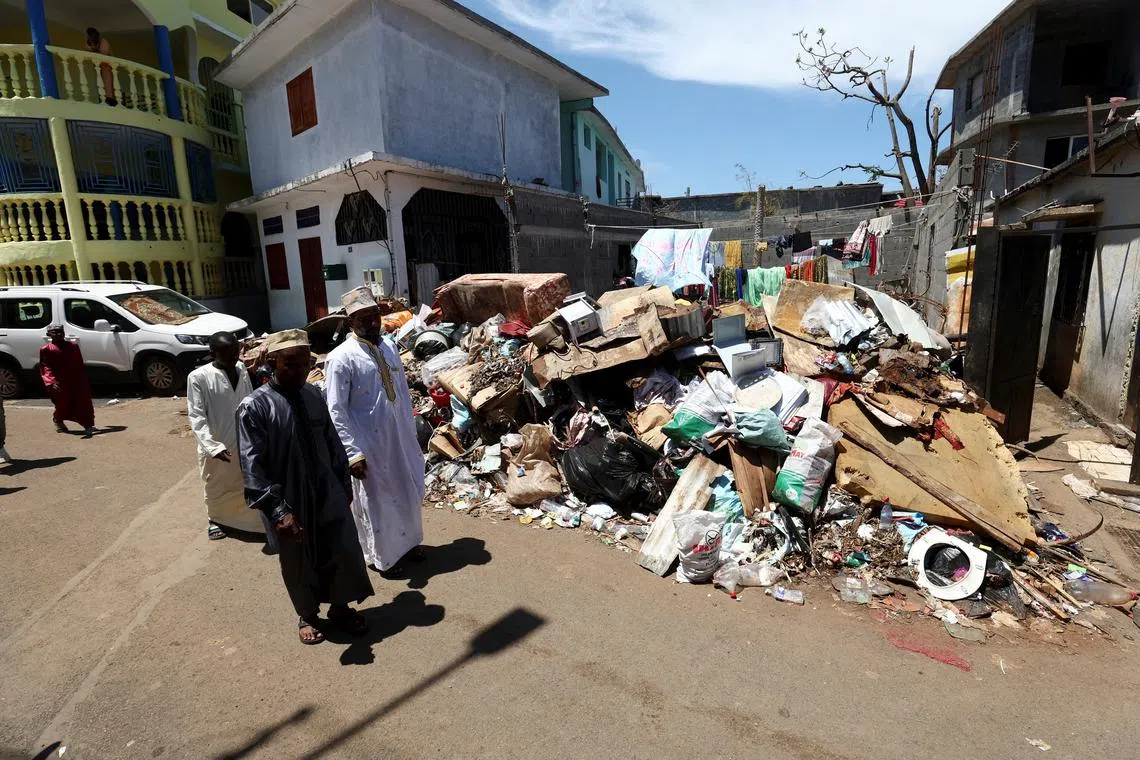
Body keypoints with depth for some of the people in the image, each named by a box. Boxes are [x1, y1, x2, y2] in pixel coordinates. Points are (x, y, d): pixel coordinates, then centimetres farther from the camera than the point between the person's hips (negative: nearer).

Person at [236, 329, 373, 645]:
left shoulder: (313, 396, -1)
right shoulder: (254, 407, -16)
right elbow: (251, 466, -18)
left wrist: (344, 484, 12)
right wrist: (278, 511, -21)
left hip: (329, 495, 4)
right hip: (291, 504, -3)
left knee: (345, 554, 11)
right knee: (299, 565, 17)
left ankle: (340, 607, 37)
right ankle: (307, 615, 43)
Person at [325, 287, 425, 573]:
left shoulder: (388, 349, 5)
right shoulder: (341, 358, -15)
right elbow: (336, 411, -16)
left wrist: (412, 434, 13)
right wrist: (353, 452, -20)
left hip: (400, 439, 6)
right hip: (369, 445, -6)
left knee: (407, 494, 20)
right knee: (376, 501, 12)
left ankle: (407, 542, 42)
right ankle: (383, 556, 33)